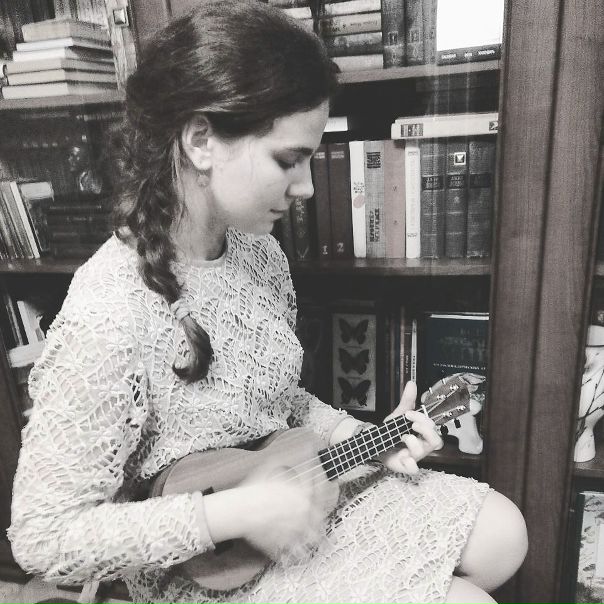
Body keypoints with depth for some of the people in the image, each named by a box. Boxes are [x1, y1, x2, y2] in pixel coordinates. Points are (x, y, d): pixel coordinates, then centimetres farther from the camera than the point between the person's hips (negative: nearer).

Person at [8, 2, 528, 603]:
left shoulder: (257, 249, -7)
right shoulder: (106, 321, -31)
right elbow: (43, 537, -23)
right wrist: (234, 513, -27)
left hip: (300, 488, 7)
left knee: (502, 537, 7)